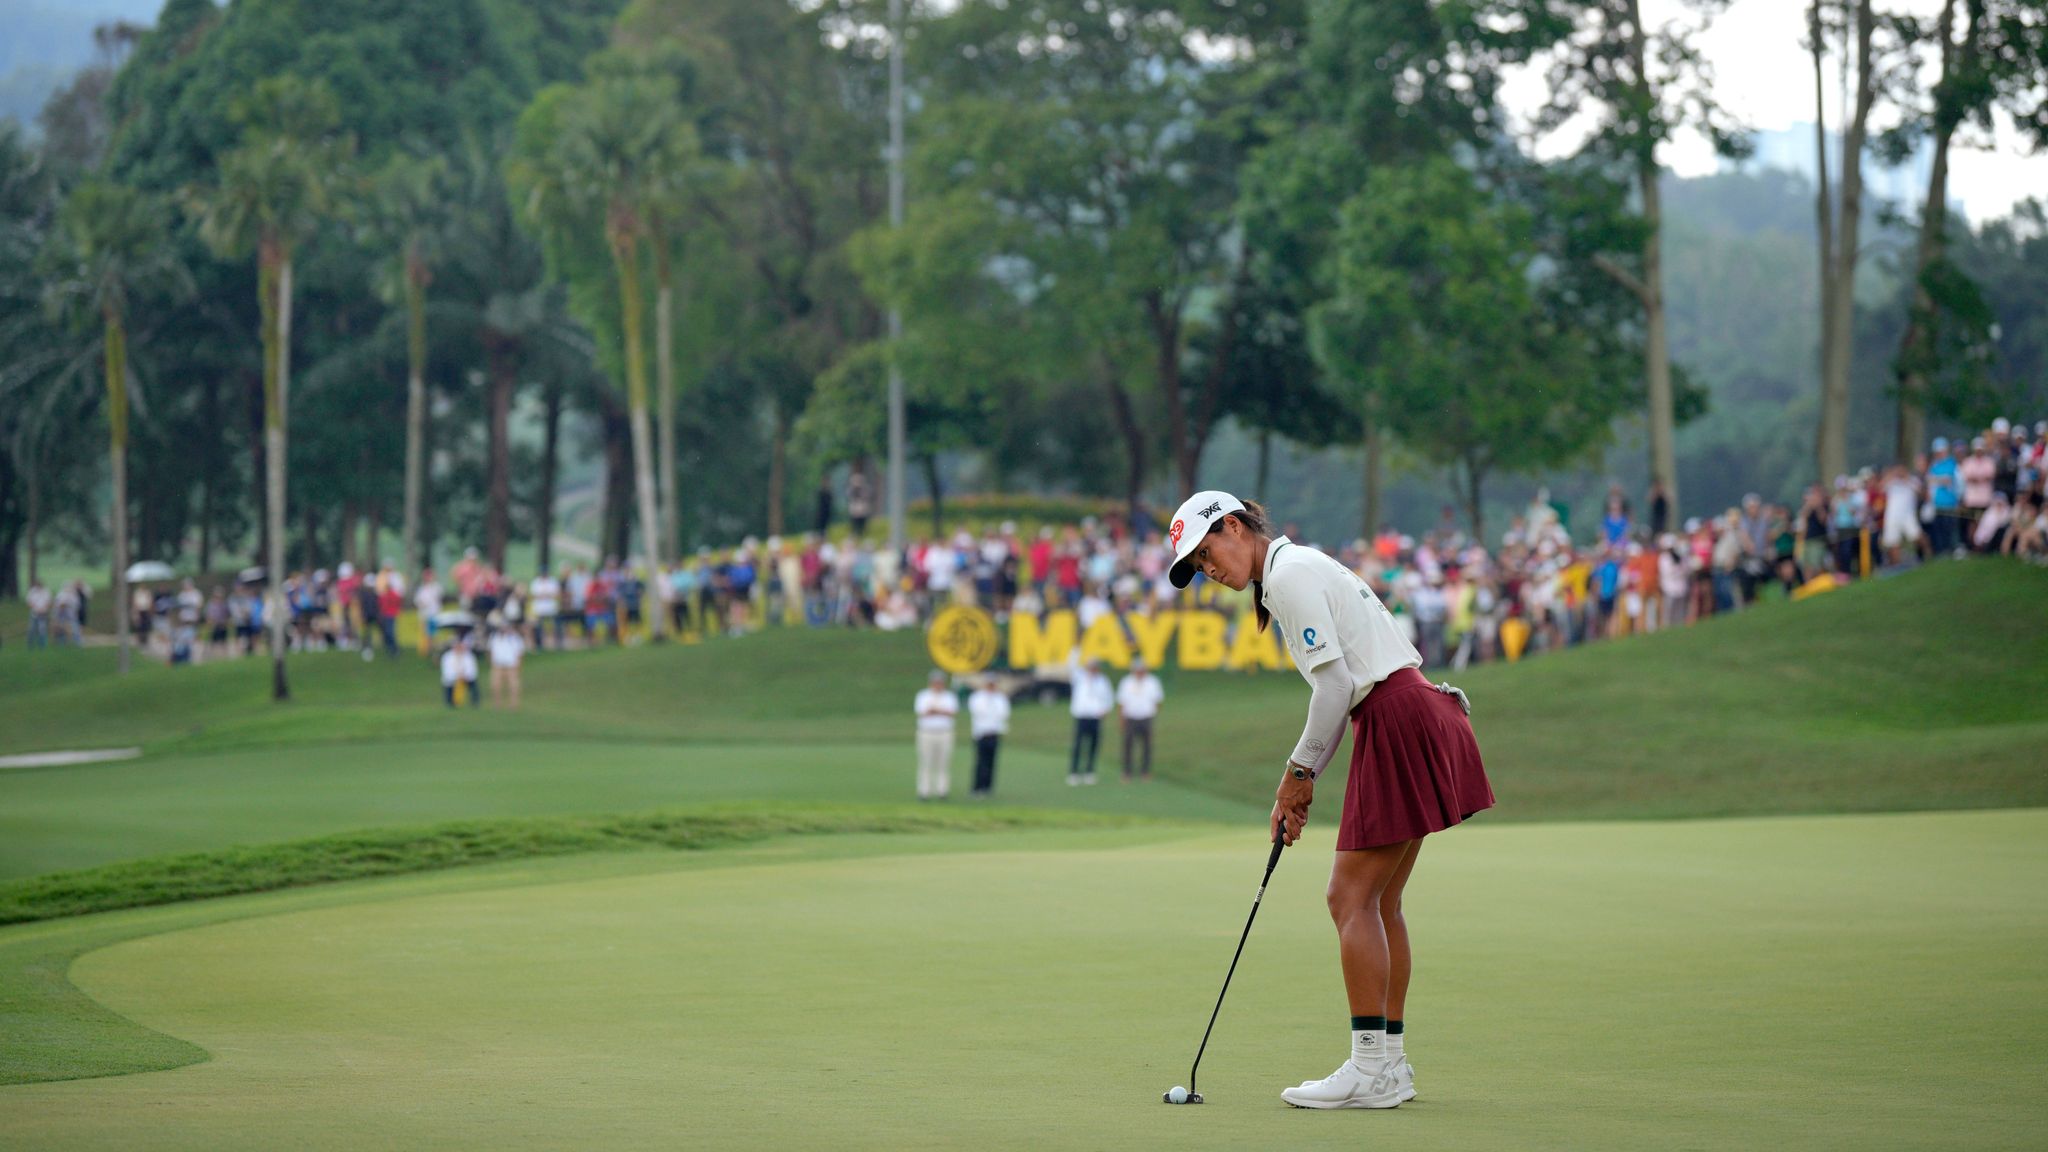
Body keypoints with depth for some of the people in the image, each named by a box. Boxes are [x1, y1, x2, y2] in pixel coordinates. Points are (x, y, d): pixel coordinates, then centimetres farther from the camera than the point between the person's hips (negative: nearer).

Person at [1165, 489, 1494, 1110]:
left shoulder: (1290, 573, -9)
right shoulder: (1299, 569, 21)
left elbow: (1335, 682, -15)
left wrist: (1301, 770, -6)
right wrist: (1301, 780, 15)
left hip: (1399, 725, -10)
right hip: (1411, 715, 10)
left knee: (1351, 897, -9)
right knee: (1378, 901, 12)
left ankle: (1369, 1070, -9)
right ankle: (1390, 1063, 15)